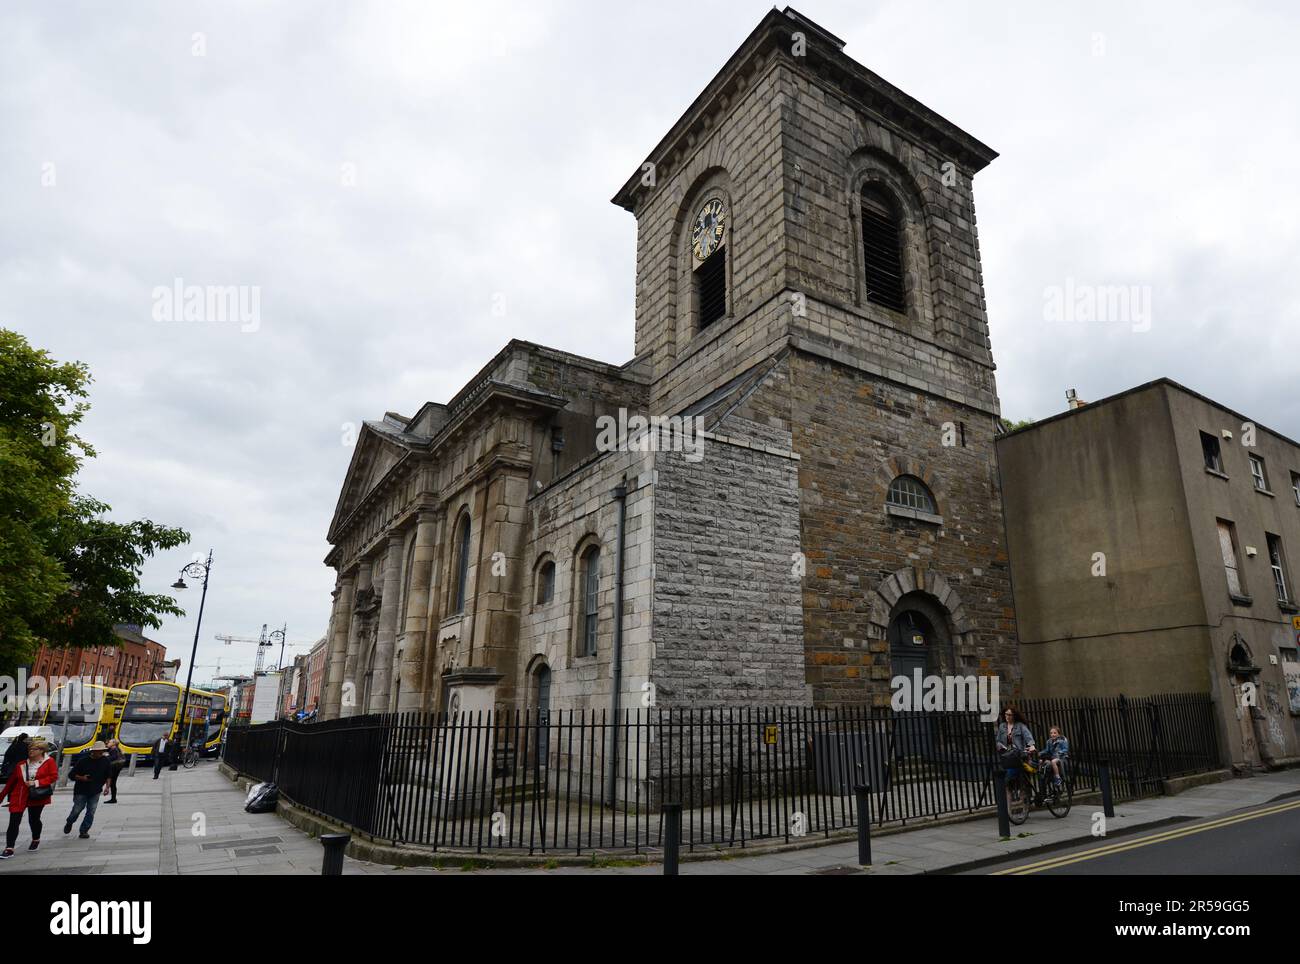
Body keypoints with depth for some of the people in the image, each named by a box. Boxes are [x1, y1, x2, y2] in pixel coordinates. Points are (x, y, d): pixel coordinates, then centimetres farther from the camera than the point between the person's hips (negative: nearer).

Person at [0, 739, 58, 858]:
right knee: (14, 822, -5)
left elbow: (54, 777, -9)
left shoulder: (49, 762, -5)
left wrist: (36, 783, -16)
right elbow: (11, 780, 12)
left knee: (34, 819, 11)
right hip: (19, 797, 2)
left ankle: (36, 840, 35)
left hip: (37, 797, -2)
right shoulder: (22, 764, 6)